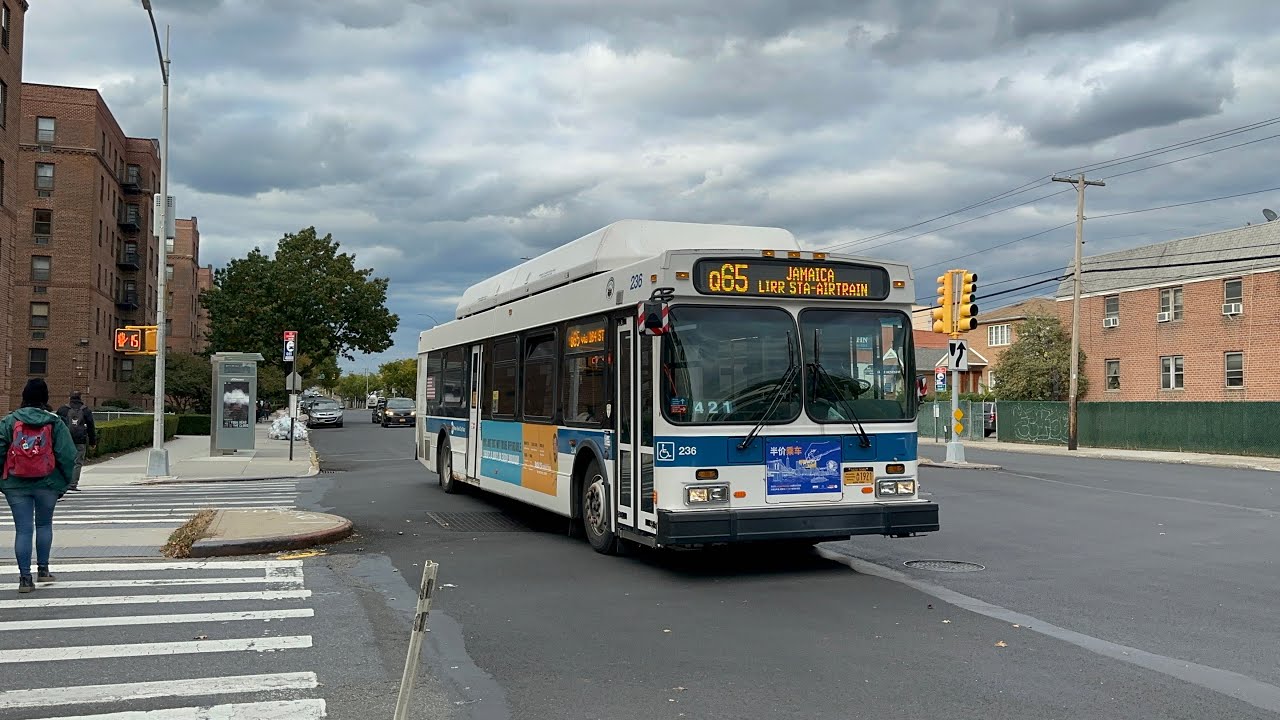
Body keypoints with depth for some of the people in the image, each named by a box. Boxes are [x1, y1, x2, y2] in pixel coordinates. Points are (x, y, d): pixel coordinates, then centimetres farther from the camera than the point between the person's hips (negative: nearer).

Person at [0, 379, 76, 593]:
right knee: (44, 524, 19)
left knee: (23, 529, 4)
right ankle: (43, 569, 20)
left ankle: (25, 577, 3)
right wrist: (64, 483, 5)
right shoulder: (55, 423, -3)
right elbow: (67, 455, -6)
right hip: (47, 484, 0)